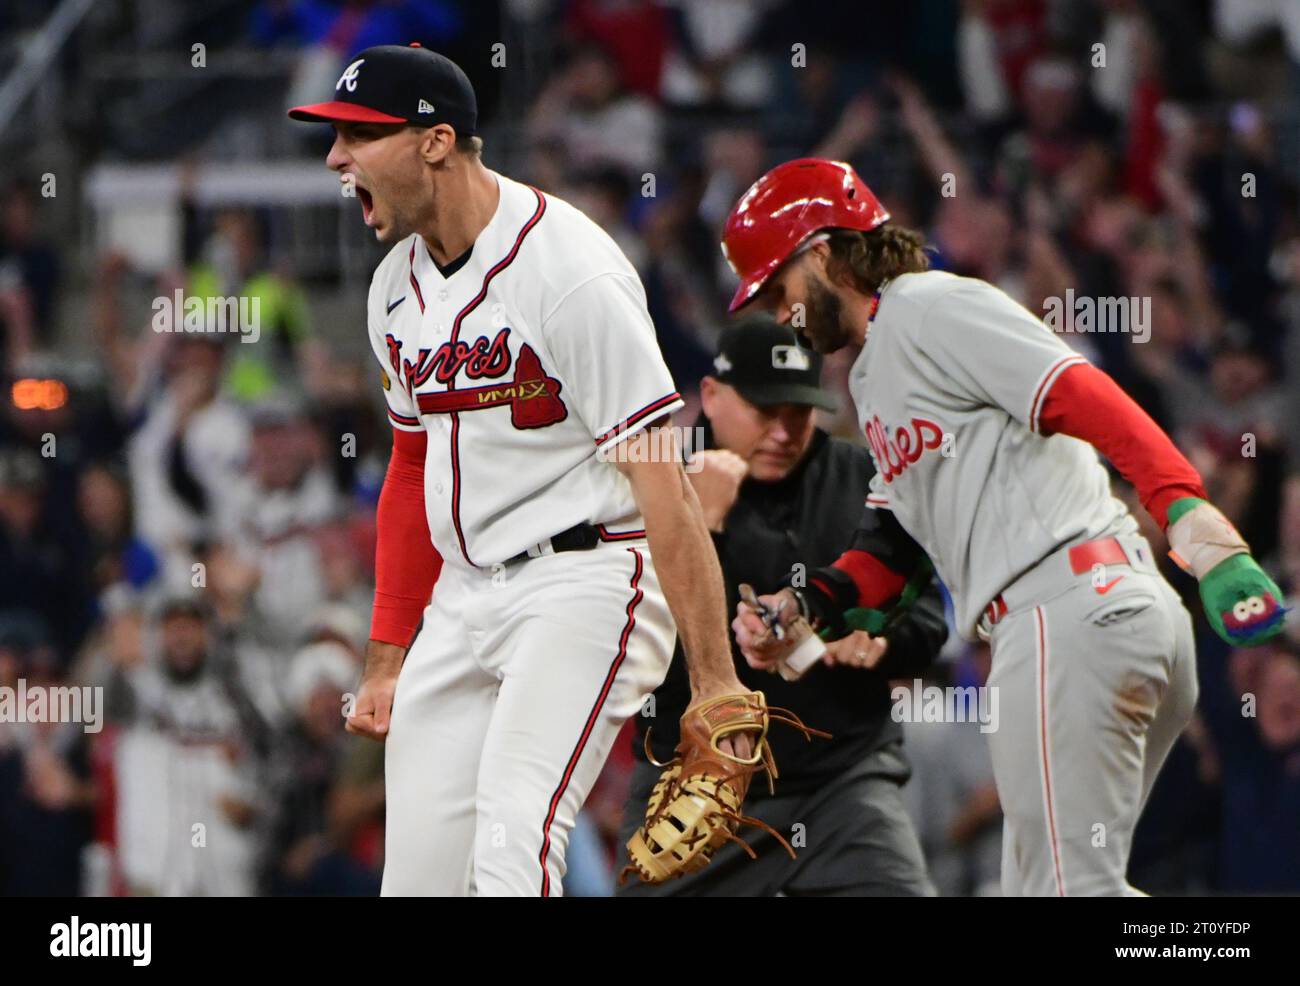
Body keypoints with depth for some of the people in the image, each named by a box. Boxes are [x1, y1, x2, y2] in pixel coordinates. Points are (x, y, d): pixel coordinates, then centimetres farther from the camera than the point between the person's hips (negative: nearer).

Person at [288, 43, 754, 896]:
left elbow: (662, 482, -20)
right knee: (419, 870, 2)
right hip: (464, 594, 8)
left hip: (586, 577, -8)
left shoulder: (567, 271, -17)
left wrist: (715, 682, -24)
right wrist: (388, 660, 18)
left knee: (514, 840, -25)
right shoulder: (399, 286, 10)